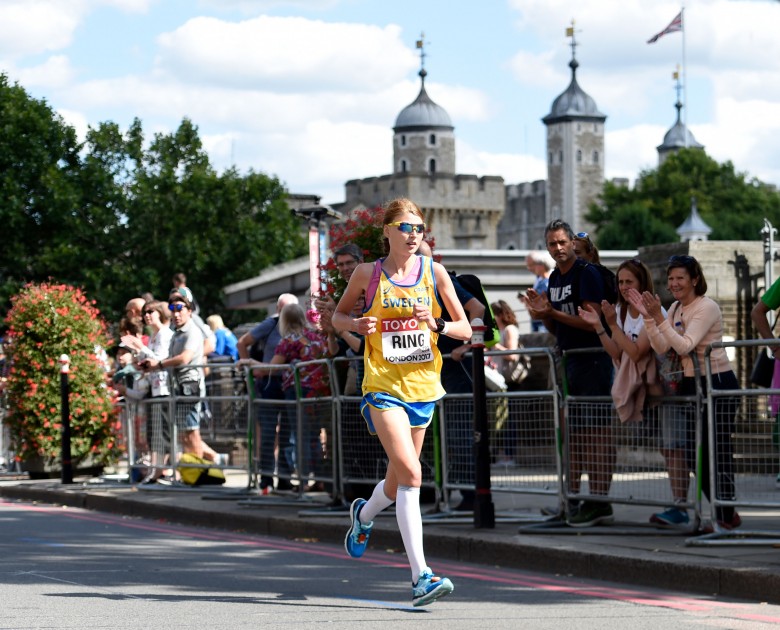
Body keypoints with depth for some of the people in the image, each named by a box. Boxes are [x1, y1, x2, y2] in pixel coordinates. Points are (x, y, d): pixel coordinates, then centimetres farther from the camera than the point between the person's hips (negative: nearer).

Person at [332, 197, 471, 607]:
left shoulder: (434, 272, 4)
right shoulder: (368, 274, 0)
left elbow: (465, 330, 6)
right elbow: (337, 317, 14)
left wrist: (437, 325, -14)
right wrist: (357, 325, -8)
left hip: (422, 386, 4)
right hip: (383, 386, -4)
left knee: (399, 481, 16)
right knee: (410, 474, -21)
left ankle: (364, 513, 52)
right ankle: (420, 577, -24)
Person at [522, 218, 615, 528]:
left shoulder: (587, 273, -10)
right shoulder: (554, 279, 16)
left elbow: (593, 322, -18)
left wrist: (552, 313, -19)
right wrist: (542, 313, 2)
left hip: (593, 361, -9)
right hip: (568, 360, 9)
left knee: (596, 432, -9)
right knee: (571, 432, 10)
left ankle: (599, 502, -9)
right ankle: (572, 499, 15)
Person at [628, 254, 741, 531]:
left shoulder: (707, 308, -14)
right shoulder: (676, 309, 10)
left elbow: (684, 346, -24)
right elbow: (662, 347, -1)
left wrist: (659, 317, -28)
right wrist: (648, 317, -12)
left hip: (718, 384, -8)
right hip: (690, 385, 8)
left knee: (718, 451, -6)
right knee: (690, 451, 7)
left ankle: (726, 515, 1)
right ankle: (725, 512, 15)